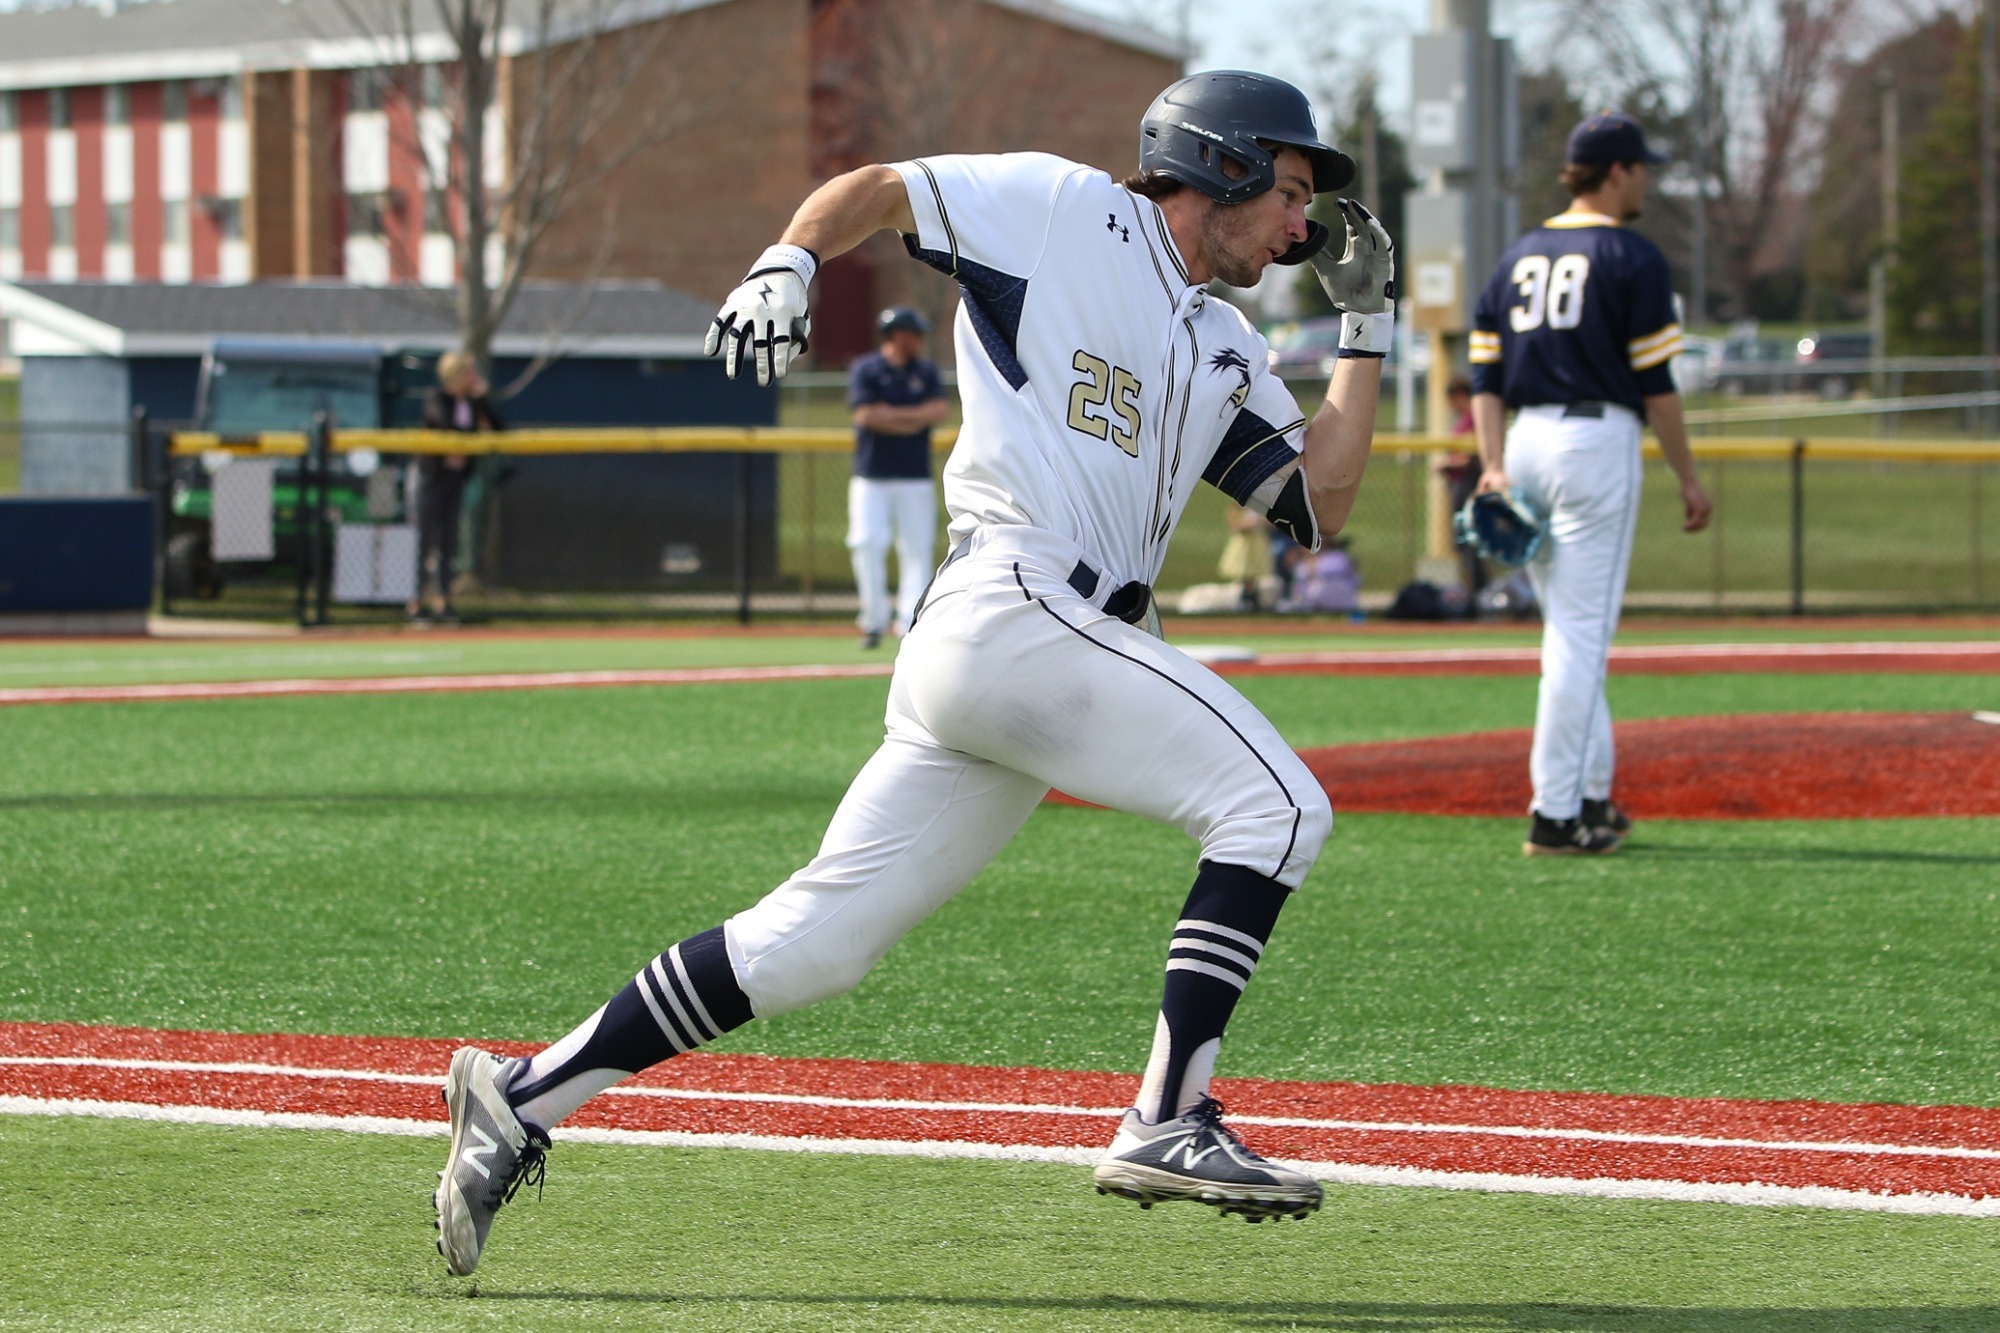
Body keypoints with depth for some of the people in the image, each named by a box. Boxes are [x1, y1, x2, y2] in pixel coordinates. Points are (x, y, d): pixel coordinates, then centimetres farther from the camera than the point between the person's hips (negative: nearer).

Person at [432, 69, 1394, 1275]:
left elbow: (1321, 505, 18)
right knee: (1278, 802, -12)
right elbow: (877, 190, 7)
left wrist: (1369, 327, 18)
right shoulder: (1068, 209, 5)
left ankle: (527, 1098, 4)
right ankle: (1170, 1123, -18)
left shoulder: (1226, 351, 25)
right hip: (1019, 609, -8)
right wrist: (786, 267, -11)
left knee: (816, 939, 3)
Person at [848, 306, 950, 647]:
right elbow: (866, 415, -12)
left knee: (917, 549, -2)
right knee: (867, 545, -11)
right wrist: (915, 418, -6)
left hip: (915, 477, 3)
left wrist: (890, 414, -11)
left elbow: (939, 410, -4)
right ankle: (874, 621, -1)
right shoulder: (865, 370, 0)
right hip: (871, 476, -3)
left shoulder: (925, 372, 10)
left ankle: (911, 623, 0)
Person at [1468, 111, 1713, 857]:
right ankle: (1555, 816, -9)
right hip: (1598, 440, -7)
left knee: (1572, 633, 17)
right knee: (1581, 636, -6)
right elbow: (1656, 381, -8)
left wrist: (1493, 467, 3)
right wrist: (1688, 479, -2)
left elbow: (1485, 372, 8)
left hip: (1525, 442, 7)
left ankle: (1590, 796, 20)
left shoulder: (1519, 257, 14)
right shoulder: (1631, 257, -5)